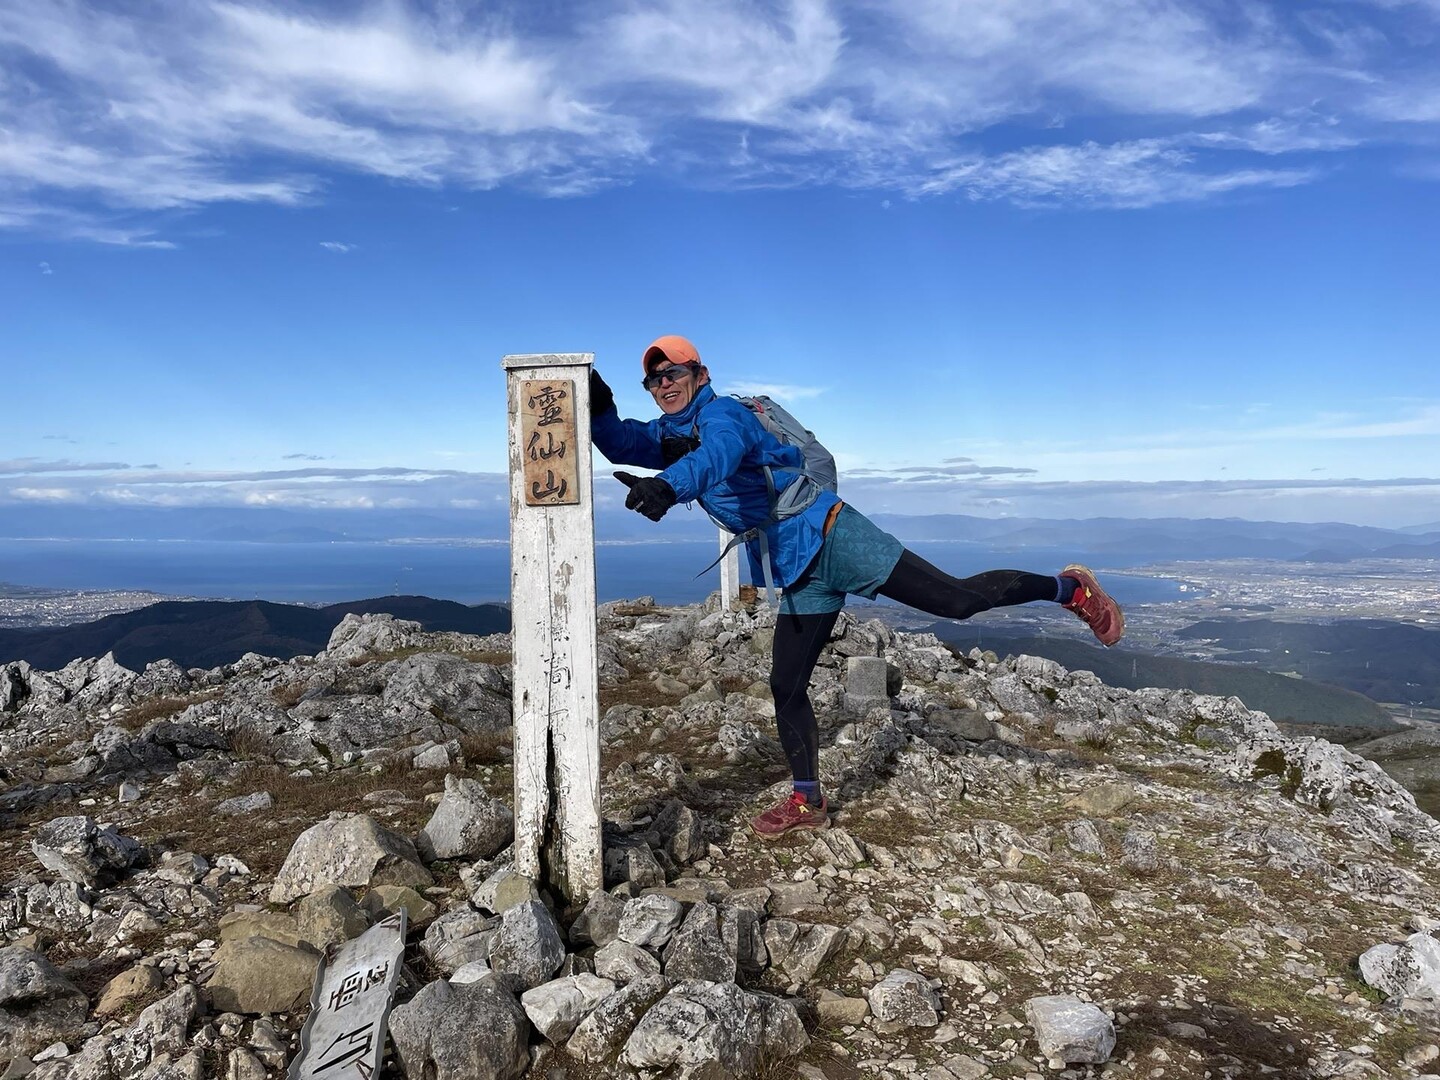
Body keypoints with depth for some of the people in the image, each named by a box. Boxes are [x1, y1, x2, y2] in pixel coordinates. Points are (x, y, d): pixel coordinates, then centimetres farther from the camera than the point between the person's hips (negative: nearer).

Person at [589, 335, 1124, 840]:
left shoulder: (722, 413, -12)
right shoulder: (669, 435, 15)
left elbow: (717, 454, -34)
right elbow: (620, 444, 3)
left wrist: (667, 487, -54)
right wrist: (599, 404, -17)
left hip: (829, 536, -8)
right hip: (798, 574, 8)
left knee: (959, 599, -11)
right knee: (787, 687, 9)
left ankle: (1069, 588, 10)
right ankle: (808, 802, 22)